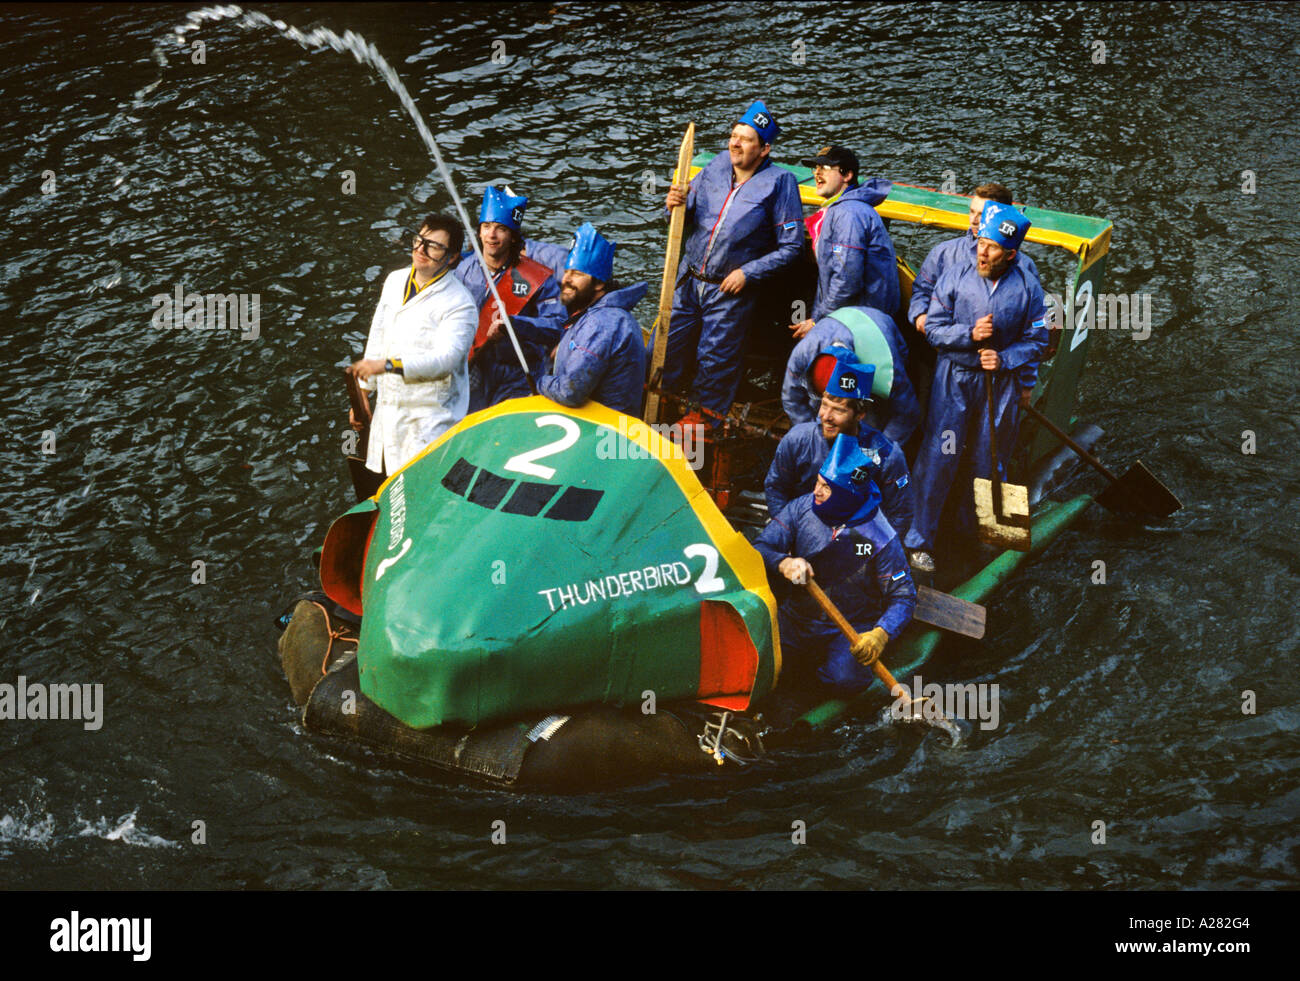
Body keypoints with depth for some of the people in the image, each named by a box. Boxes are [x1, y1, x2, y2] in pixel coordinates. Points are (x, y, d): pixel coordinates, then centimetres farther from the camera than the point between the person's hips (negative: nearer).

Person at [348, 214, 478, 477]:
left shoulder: (459, 304, -12)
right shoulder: (395, 281, 11)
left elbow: (445, 359, -24)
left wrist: (387, 365, -31)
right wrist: (363, 391, 18)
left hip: (429, 421, -7)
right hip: (387, 410, 7)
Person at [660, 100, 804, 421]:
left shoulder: (780, 183, -12)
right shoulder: (716, 168, 2)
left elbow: (790, 246, -11)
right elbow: (687, 215, 12)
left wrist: (747, 273, -16)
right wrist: (676, 204, -11)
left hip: (731, 291, -4)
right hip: (688, 281, 4)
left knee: (714, 363, 5)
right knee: (668, 349, 8)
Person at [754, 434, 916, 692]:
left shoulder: (879, 536, -13)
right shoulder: (802, 508, -3)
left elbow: (903, 597, -10)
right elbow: (759, 549, -3)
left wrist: (880, 634, -28)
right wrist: (783, 564, -26)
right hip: (797, 620, 3)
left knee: (844, 678, -31)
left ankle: (833, 660, 7)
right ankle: (808, 658, 11)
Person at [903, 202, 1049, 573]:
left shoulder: (1028, 287, -2)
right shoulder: (956, 276, -4)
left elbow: (1036, 342, 2)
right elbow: (933, 328, -2)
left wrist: (1004, 359, -14)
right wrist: (969, 333, -18)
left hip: (1001, 382, 1)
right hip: (954, 377, -1)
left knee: (989, 462, 9)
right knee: (938, 456, -3)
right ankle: (919, 540, 4)